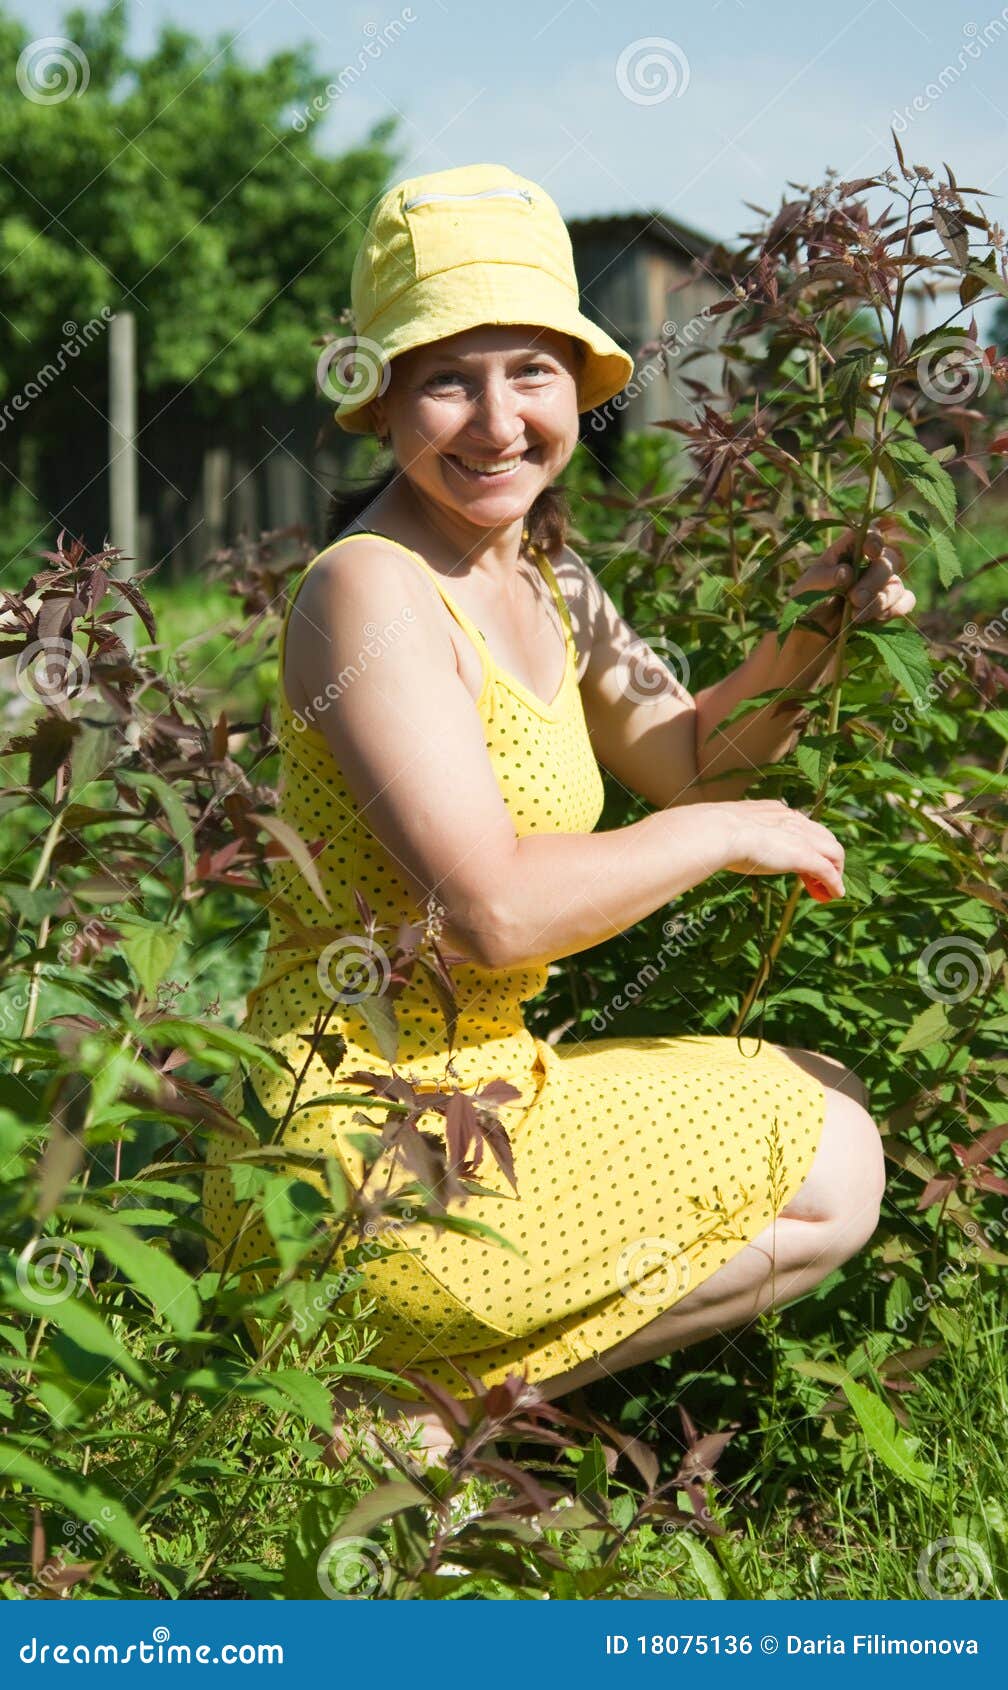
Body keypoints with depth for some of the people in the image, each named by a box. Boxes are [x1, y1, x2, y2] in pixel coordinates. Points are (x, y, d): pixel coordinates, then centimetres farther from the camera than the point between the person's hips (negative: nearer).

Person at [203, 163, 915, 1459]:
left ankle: (440, 1370, 12)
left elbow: (689, 758, 21)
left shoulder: (540, 576, 10)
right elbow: (492, 910, -25)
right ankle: (411, 1394, 0)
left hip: (469, 1086, 9)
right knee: (832, 1176, 0)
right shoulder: (369, 588, -18)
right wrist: (725, 835, -12)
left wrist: (810, 629, 3)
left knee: (825, 1107, 24)